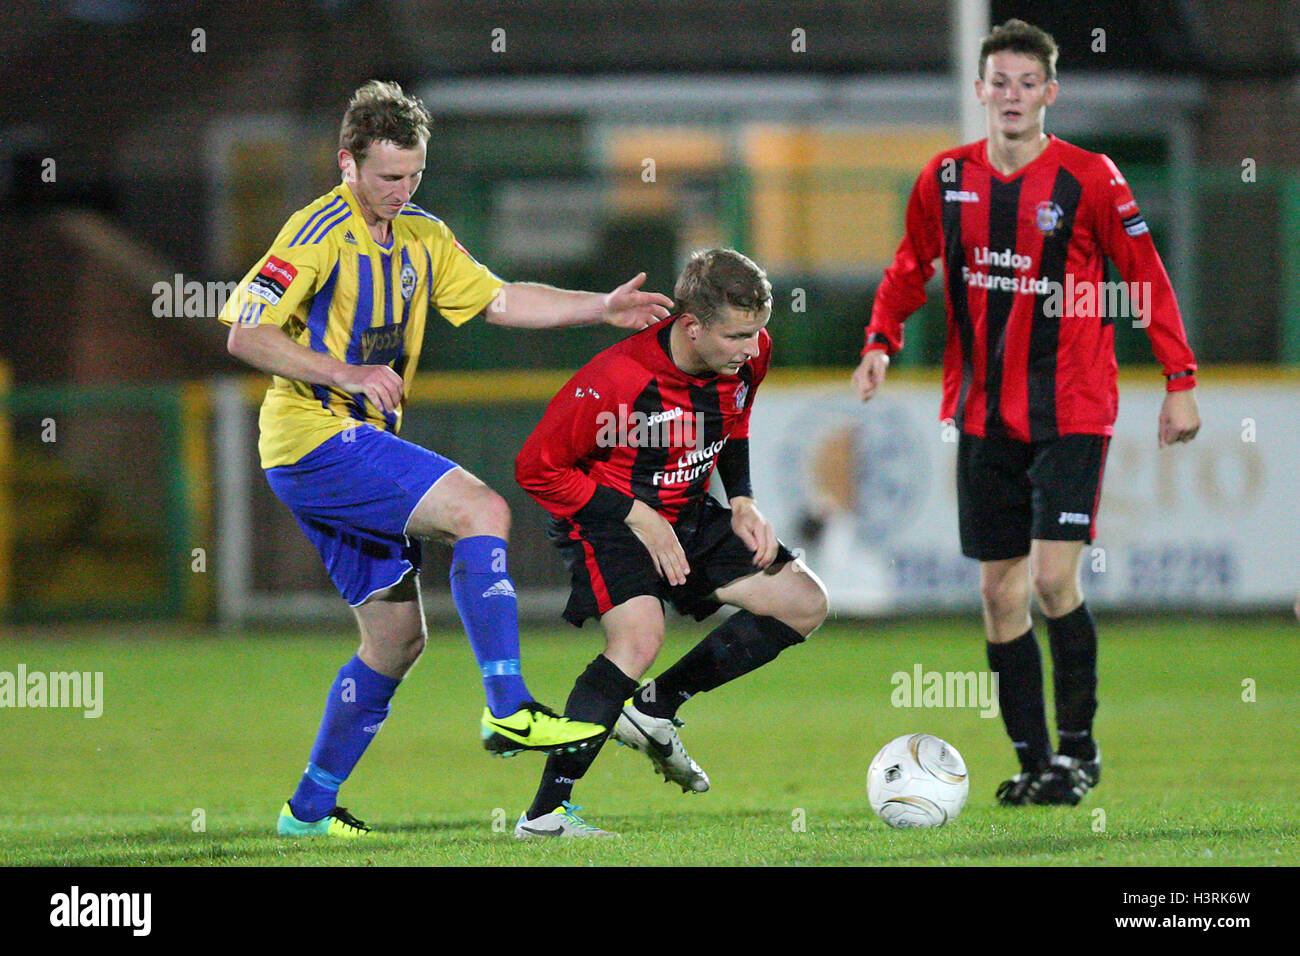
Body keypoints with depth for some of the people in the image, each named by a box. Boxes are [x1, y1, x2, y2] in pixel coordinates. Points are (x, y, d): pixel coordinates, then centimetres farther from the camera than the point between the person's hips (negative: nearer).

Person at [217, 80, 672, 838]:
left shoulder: (421, 237, 14)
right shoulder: (321, 234, -12)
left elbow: (500, 300, 20)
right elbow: (245, 334, -15)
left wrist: (602, 308, 11)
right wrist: (346, 373, -24)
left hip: (360, 444, 9)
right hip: (314, 438, -9)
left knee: (398, 637, 10)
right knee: (481, 511, -22)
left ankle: (311, 807, 18)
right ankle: (509, 710, -25)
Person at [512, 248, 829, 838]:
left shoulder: (747, 357, -10)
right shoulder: (618, 379, -31)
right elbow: (537, 468, -20)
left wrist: (741, 504, 1)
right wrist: (637, 517, -22)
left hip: (690, 516, 8)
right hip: (609, 518, -8)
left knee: (804, 604, 3)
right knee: (640, 637, -32)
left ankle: (657, 708, 10)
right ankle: (544, 814, -28)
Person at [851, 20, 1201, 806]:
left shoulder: (1089, 179, -8)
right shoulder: (947, 179, 2)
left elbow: (1147, 276, -2)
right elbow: (911, 268, 16)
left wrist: (1181, 380, -4)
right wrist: (882, 341, 0)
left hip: (1071, 410, -4)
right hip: (985, 412, 4)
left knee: (1054, 578, -15)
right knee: (1000, 588, 4)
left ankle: (1079, 745, 2)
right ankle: (1033, 762, 13)